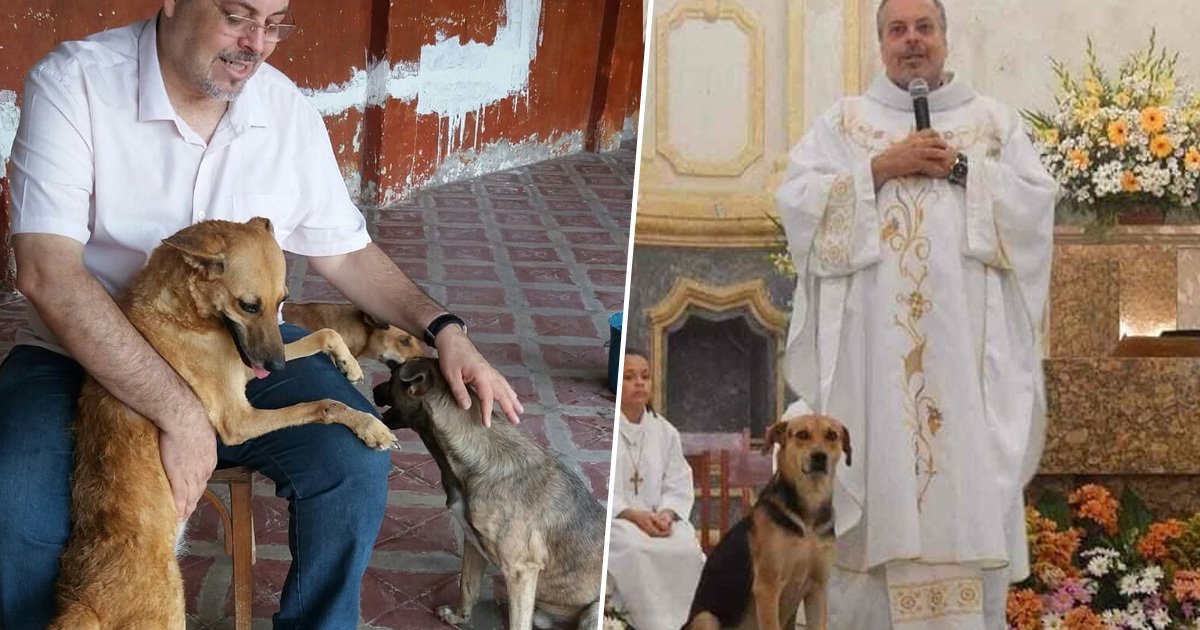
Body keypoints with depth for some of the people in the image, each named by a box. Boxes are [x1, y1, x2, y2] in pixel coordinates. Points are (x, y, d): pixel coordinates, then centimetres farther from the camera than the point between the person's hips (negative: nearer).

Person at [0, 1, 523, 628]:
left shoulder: (287, 111, -3)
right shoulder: (72, 83, -17)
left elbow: (345, 252, 11)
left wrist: (443, 329, -6)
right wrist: (178, 411, -32)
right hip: (87, 356, -3)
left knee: (356, 458, -20)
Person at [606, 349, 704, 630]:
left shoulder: (665, 432, 14)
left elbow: (679, 487, 10)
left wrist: (666, 515, -12)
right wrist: (633, 515, -19)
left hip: (658, 519, 4)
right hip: (612, 520, -4)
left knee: (687, 548, -26)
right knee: (635, 549, -35)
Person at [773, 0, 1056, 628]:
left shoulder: (994, 120, 15)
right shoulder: (843, 121, 13)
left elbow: (1037, 203, 4)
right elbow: (795, 200, 0)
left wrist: (961, 169, -7)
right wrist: (880, 168, -9)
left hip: (965, 342, 1)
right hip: (872, 341, -1)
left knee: (973, 484, -4)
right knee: (876, 486, -4)